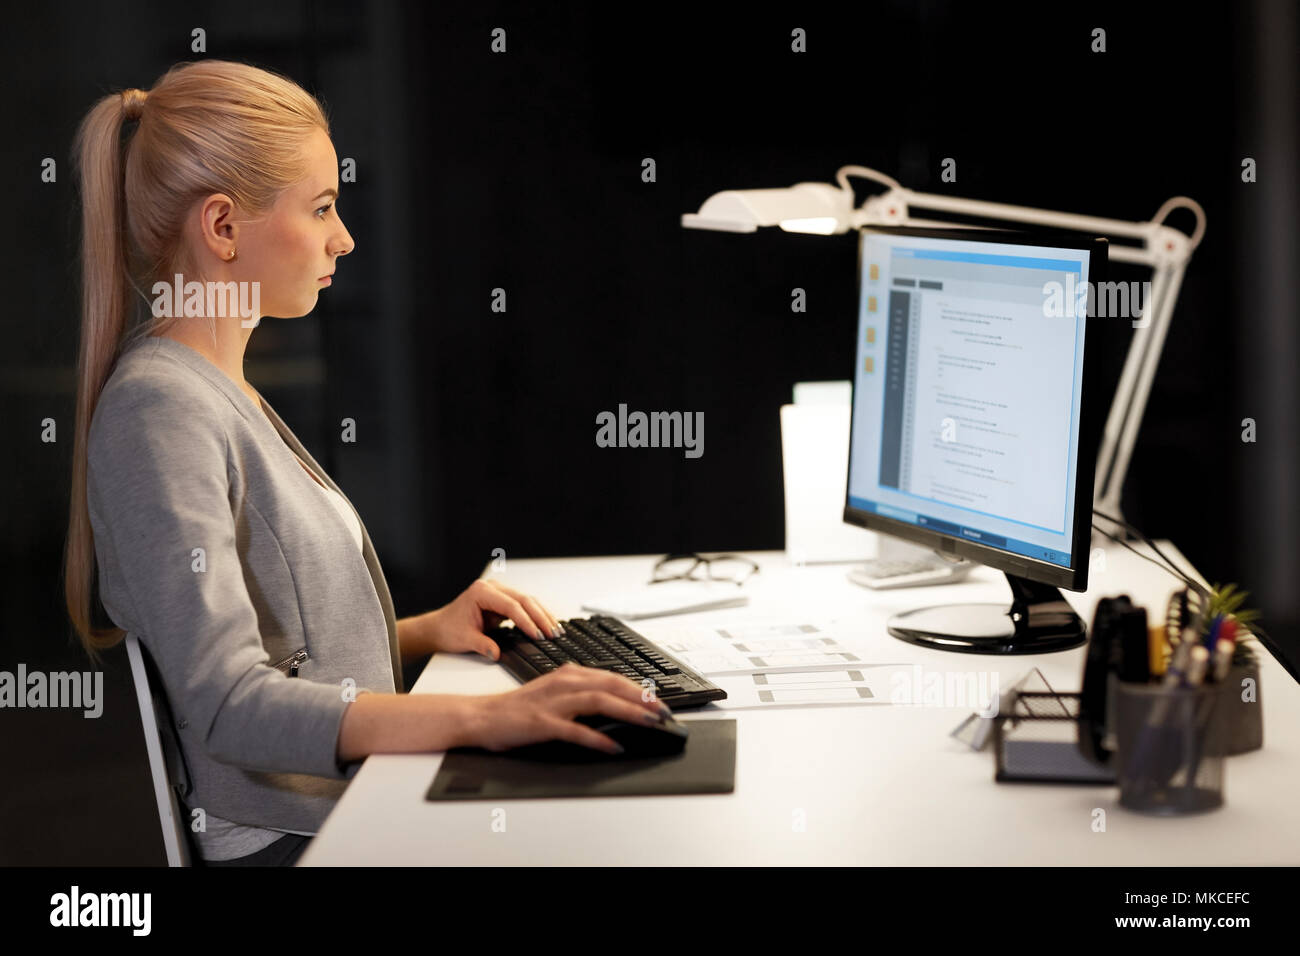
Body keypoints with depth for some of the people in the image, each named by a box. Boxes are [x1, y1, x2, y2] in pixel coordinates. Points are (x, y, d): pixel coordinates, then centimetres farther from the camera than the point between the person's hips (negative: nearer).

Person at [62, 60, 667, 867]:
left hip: (353, 803, 9)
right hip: (287, 838, -9)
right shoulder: (157, 412, -15)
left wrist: (424, 632, 5)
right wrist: (484, 717, -32)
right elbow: (228, 704, -25)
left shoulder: (224, 393, 15)